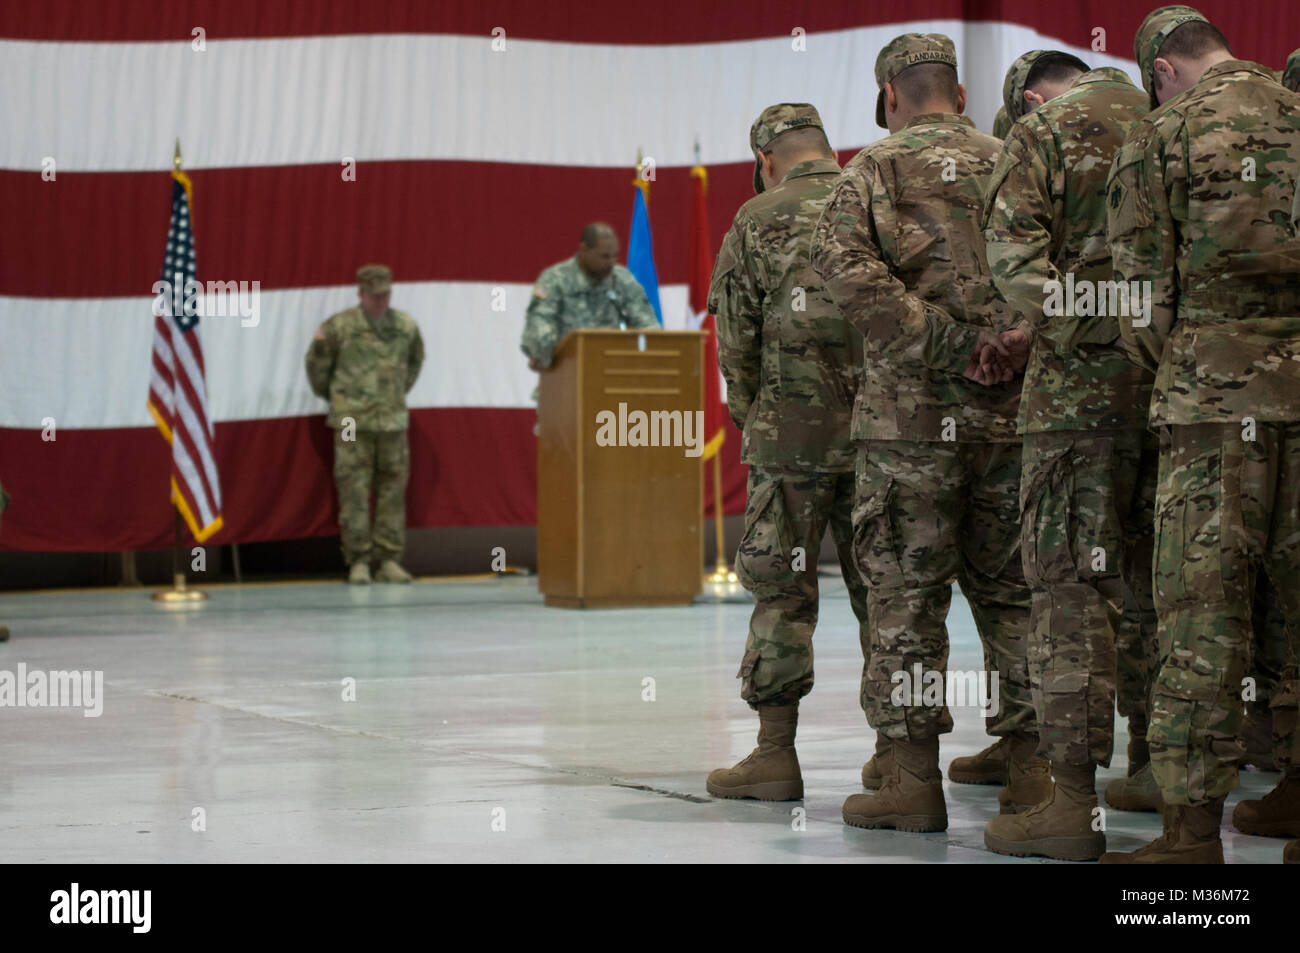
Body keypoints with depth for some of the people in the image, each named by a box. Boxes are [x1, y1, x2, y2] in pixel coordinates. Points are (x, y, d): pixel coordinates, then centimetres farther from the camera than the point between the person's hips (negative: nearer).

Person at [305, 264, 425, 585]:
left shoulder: (406, 326, 6)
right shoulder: (339, 327, -5)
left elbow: (415, 361, 24)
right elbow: (317, 363, 8)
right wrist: (329, 394, 16)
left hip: (393, 420, 3)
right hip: (352, 421, -3)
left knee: (393, 489, 3)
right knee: (354, 490, -3)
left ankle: (389, 561, 9)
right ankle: (358, 562, 2)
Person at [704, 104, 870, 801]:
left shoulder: (757, 220, 0)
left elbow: (735, 344, -2)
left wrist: (753, 422, 11)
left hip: (791, 435, -3)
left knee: (782, 593, 3)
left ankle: (775, 754, 2)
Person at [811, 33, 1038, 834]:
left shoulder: (875, 170, 1)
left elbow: (845, 265, -16)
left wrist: (946, 343, -15)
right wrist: (1006, 343, 0)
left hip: (910, 413, -3)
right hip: (1013, 410, 3)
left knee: (906, 594, 2)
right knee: (1012, 591, 11)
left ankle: (913, 778, 3)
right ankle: (1034, 766, 12)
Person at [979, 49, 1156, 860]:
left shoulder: (1042, 132, 1)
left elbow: (1015, 251, -12)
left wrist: (1078, 328, -13)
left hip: (1084, 382, -5)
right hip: (1178, 385, 5)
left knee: (1070, 583, -4)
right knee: (1151, 579, 15)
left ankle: (1073, 799, -7)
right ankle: (1161, 768, 21)